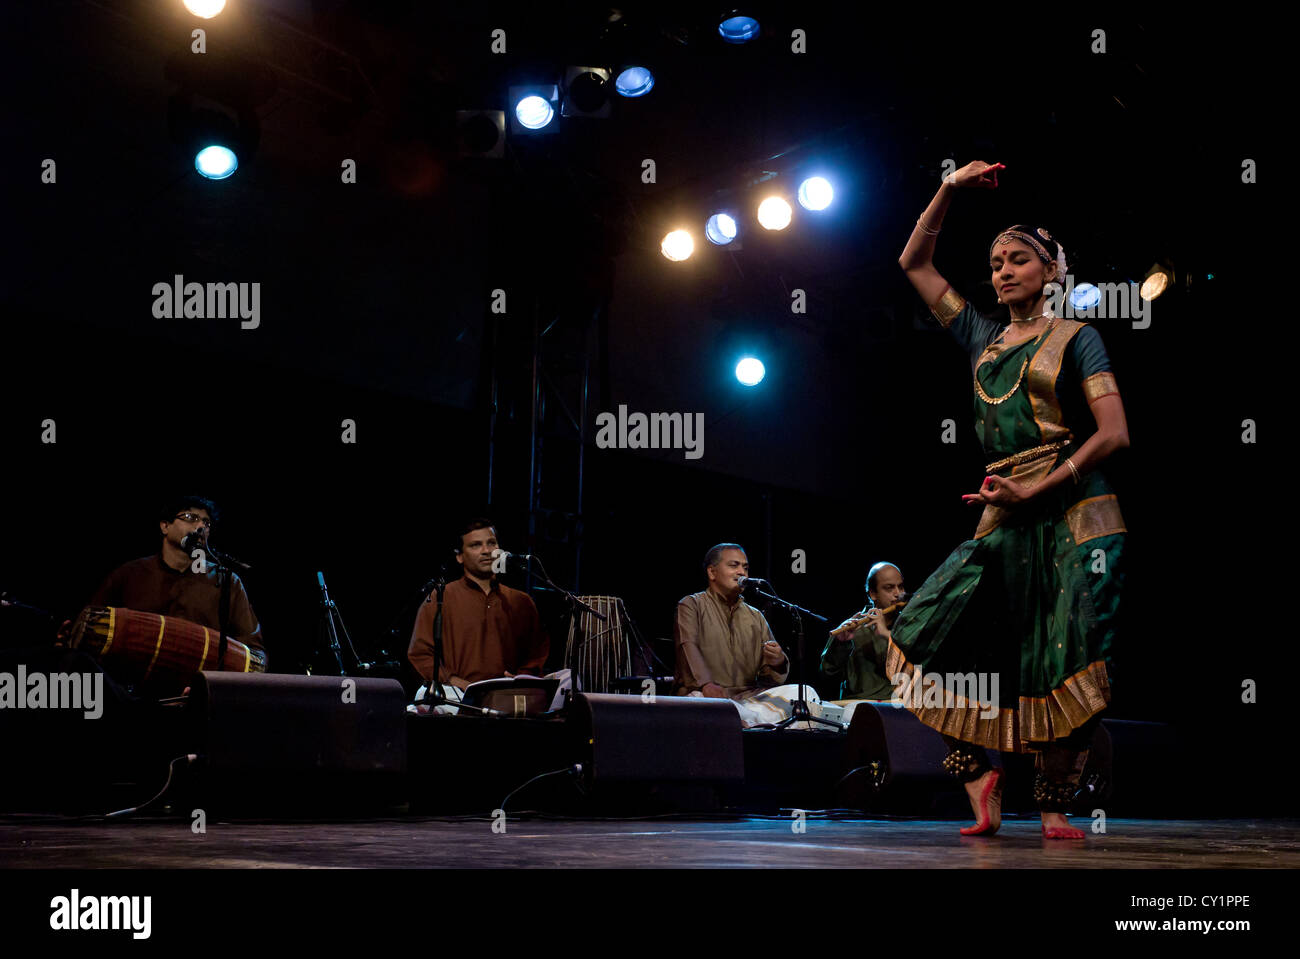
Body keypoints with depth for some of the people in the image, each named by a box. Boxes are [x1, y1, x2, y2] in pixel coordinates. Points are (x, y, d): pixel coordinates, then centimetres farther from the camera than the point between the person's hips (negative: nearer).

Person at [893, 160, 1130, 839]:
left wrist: (1037, 489, -12)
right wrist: (950, 191, 12)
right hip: (1005, 522, 5)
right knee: (936, 635, -9)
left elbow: (1114, 434, -6)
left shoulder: (1074, 338, 3)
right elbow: (914, 263, 22)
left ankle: (1053, 808, 3)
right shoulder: (982, 337, 17)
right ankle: (978, 776, 2)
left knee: (1064, 667, -9)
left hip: (1073, 516, -5)